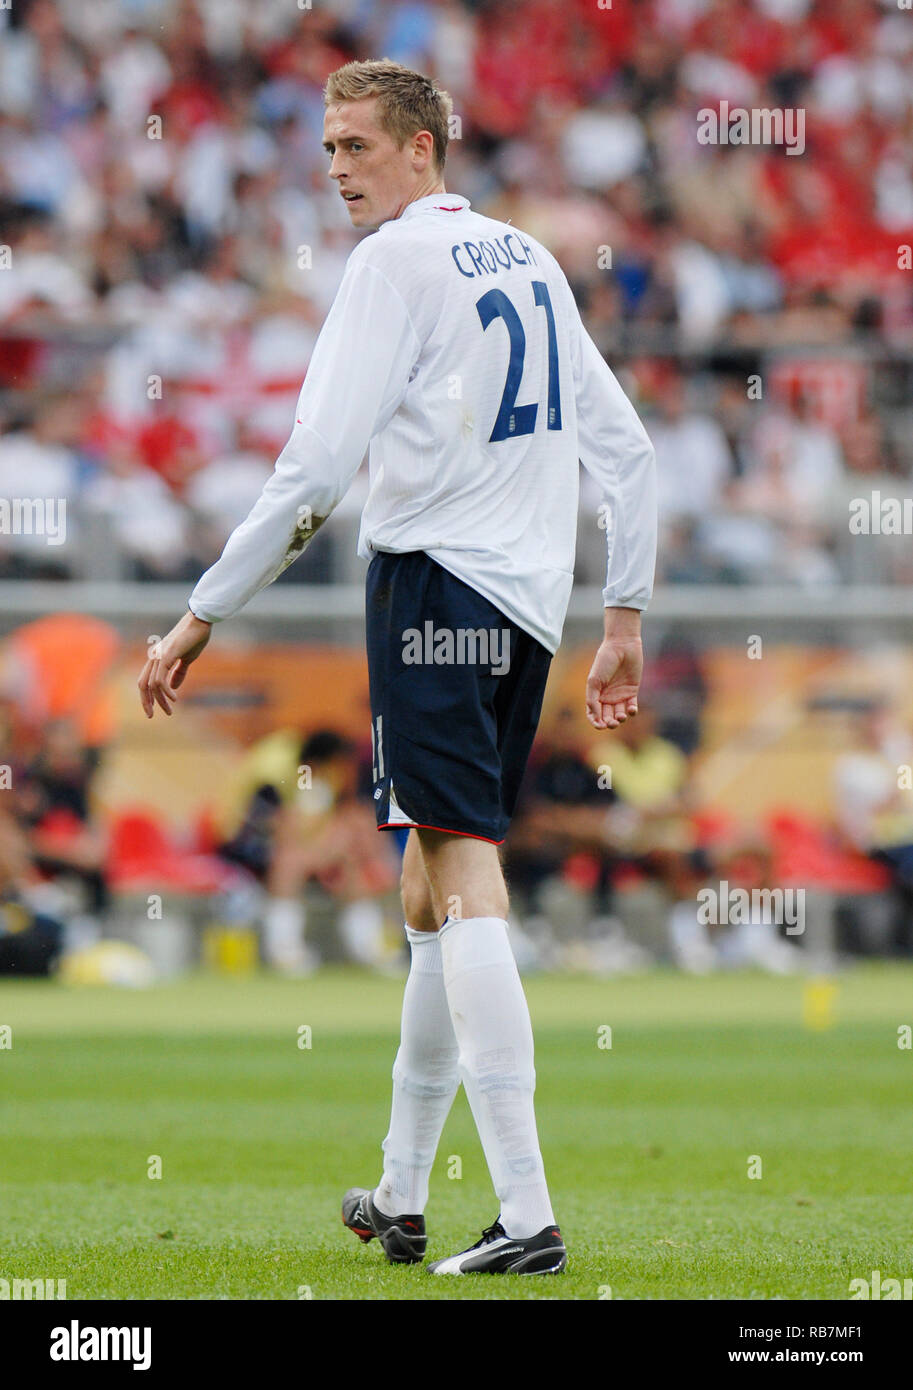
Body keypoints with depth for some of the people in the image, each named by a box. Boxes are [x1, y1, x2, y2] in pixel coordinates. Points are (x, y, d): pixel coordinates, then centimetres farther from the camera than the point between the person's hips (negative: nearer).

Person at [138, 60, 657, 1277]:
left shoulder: (398, 259, -8)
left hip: (436, 577, -8)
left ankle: (528, 1214, -21)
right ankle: (400, 1199, 21)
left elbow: (316, 470, -15)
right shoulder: (528, 259, 16)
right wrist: (626, 616, 21)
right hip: (527, 601, 8)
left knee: (463, 872, -13)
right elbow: (628, 453, 17)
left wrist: (202, 617, -11)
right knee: (437, 887, 15)